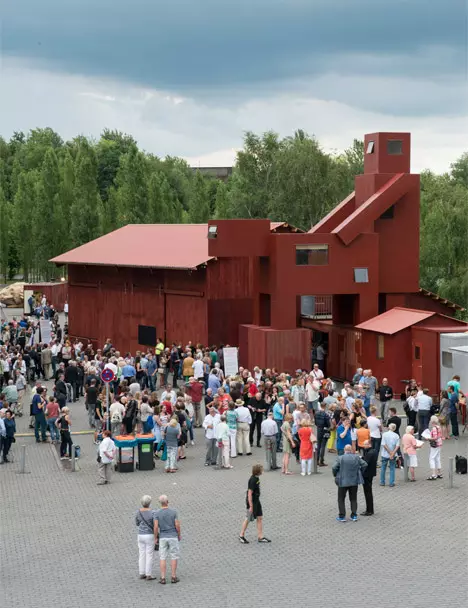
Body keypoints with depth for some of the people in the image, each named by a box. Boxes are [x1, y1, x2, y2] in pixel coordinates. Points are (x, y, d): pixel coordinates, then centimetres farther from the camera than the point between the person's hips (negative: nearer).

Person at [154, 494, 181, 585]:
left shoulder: (157, 513, -8)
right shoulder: (174, 512, -9)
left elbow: (156, 527, -12)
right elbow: (177, 525, -10)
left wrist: (155, 538, 2)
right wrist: (179, 535, 7)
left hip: (163, 538, 1)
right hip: (173, 537, -1)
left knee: (162, 558, 6)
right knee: (174, 557, 9)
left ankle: (163, 578, 3)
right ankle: (173, 577, 8)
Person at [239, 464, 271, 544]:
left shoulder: (256, 478, 4)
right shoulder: (253, 480, -25)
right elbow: (250, 493, -25)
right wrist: (251, 506, -24)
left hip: (256, 501, 9)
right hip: (251, 501, -9)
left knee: (260, 518, 9)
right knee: (248, 519, 5)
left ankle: (260, 537, 14)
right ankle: (241, 536, 22)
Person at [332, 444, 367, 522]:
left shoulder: (340, 458, -10)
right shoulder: (356, 457, -3)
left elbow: (334, 468, -14)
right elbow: (364, 465, -4)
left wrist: (336, 475, 4)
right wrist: (360, 473, 11)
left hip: (343, 482, -3)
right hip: (354, 481, 3)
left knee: (341, 499, 8)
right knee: (353, 499, 15)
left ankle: (342, 516, 5)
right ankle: (354, 516, 13)